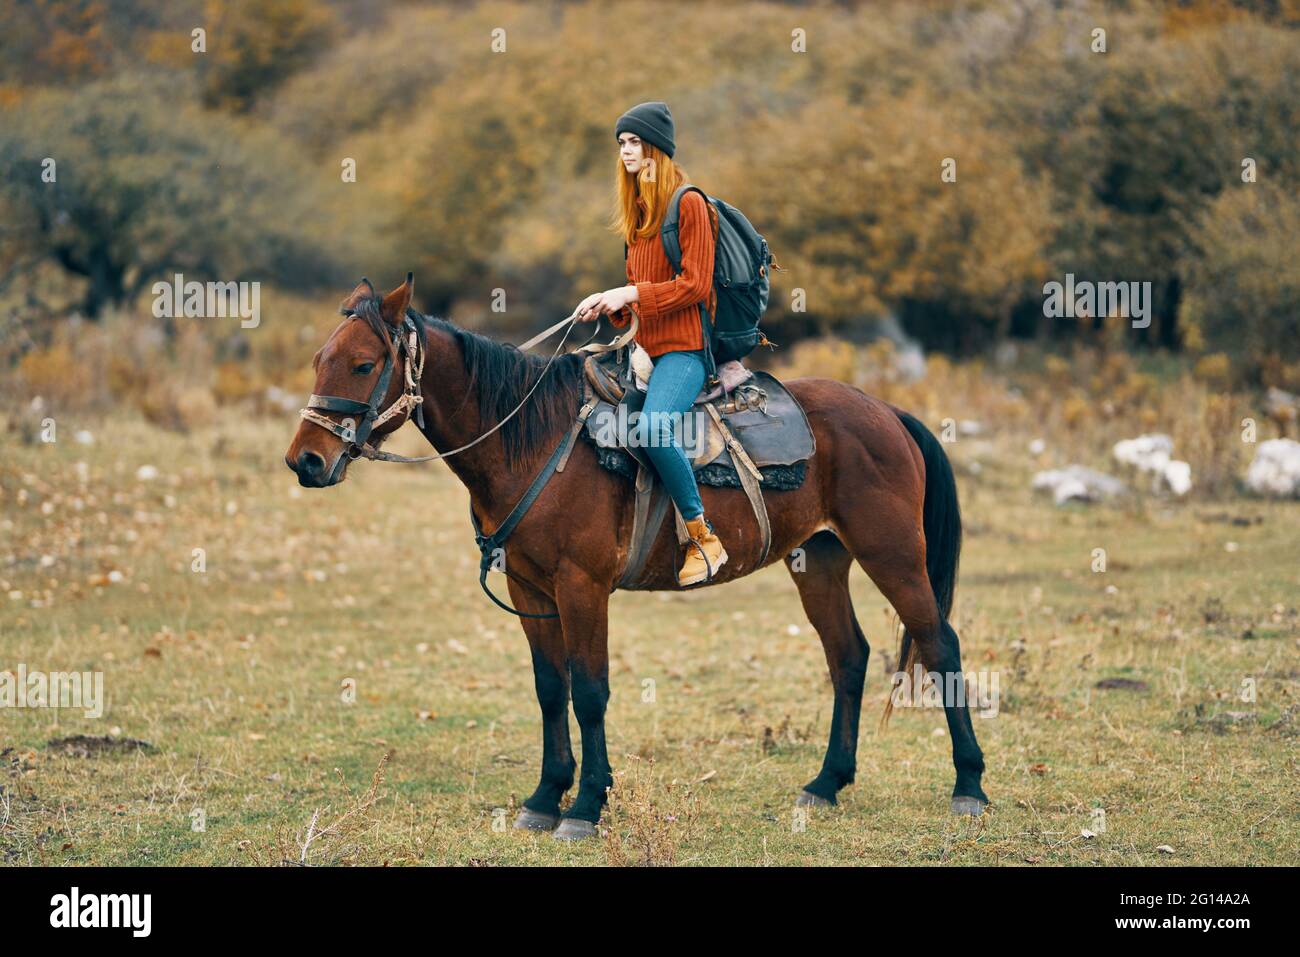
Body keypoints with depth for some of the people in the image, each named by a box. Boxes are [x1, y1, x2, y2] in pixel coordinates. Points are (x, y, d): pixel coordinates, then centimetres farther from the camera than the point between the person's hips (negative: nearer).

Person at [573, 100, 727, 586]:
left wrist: (633, 294, -17)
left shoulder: (688, 204, -7)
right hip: (647, 346, 9)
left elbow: (694, 285, -13)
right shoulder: (637, 211, 18)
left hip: (684, 346, -9)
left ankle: (704, 537, -22)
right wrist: (609, 302, 6)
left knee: (654, 427, -32)